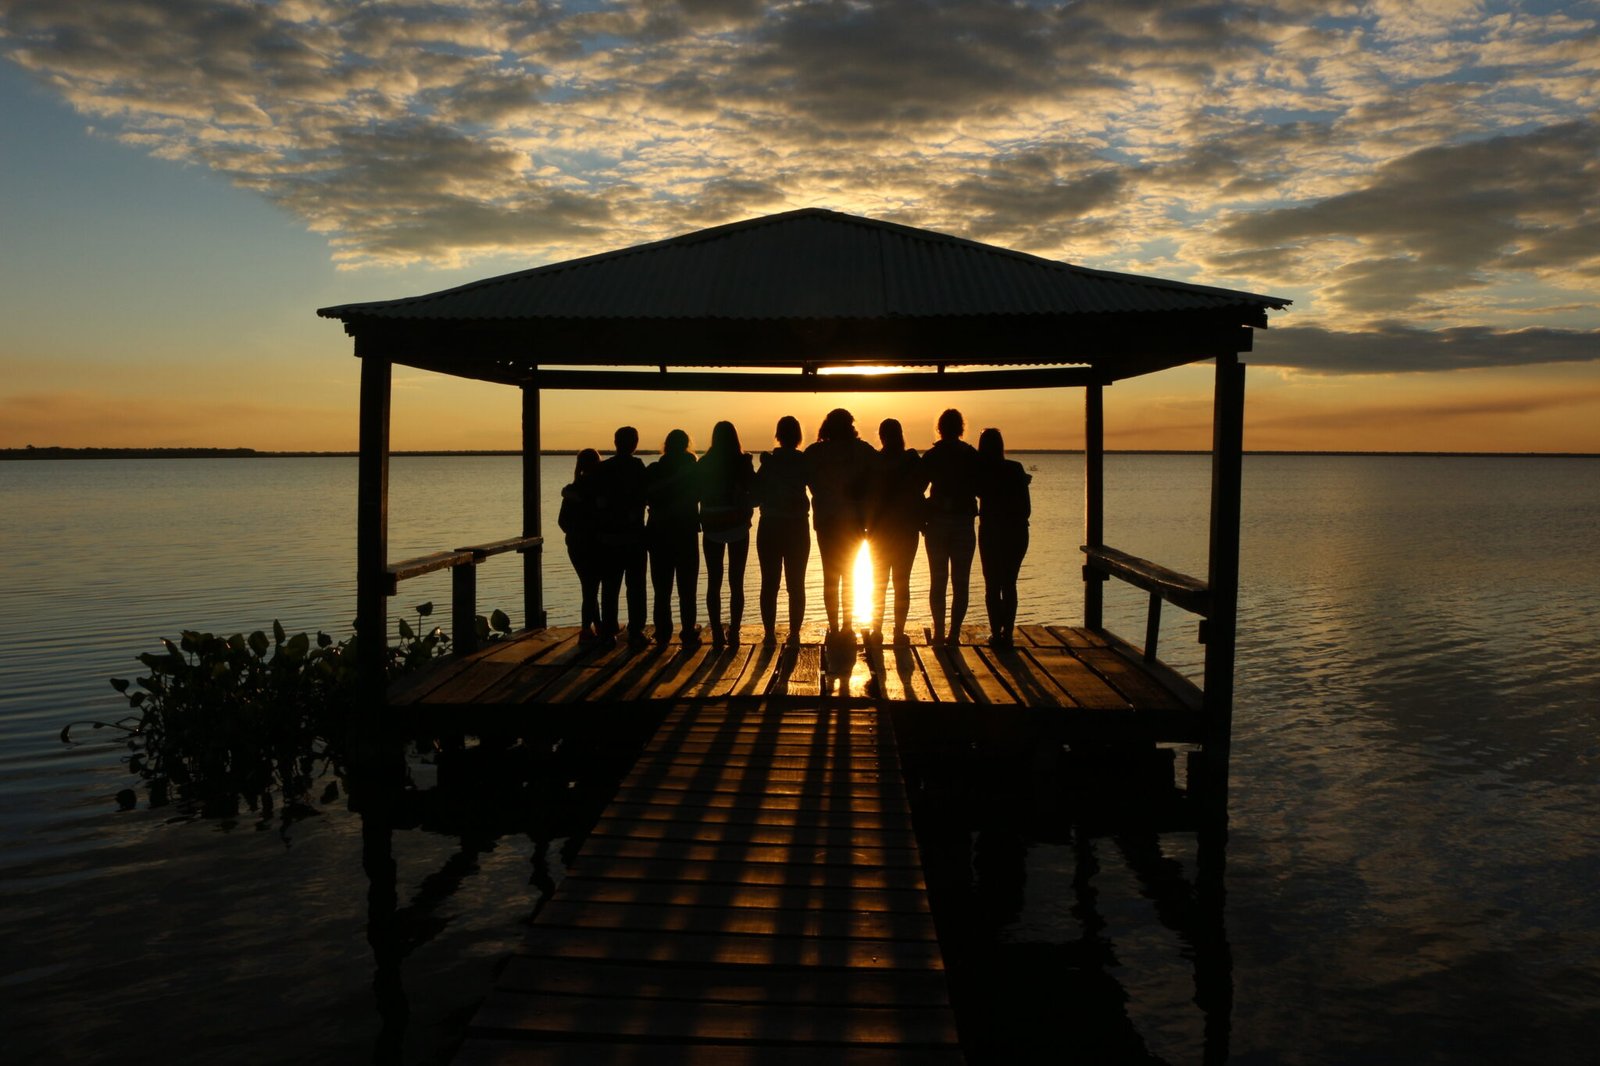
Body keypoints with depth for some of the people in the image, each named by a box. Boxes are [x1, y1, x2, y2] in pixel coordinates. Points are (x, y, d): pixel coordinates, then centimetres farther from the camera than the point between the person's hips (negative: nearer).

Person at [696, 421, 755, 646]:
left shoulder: (703, 464, -2)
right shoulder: (742, 462, -8)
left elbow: (695, 494, 1)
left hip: (711, 527, 1)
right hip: (737, 526, -1)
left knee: (714, 582, 6)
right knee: (736, 582, 5)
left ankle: (717, 634, 3)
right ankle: (733, 633, 2)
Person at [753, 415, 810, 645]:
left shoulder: (768, 462, -5)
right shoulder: (805, 462, -5)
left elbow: (756, 498, -3)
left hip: (770, 528, 0)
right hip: (798, 528, 0)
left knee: (769, 583, 6)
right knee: (796, 584, 7)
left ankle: (769, 633, 4)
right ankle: (794, 633, 5)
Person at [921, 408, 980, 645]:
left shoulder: (930, 456, -1)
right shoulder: (971, 455, -3)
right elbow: (980, 489, -1)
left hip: (937, 524, 1)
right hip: (963, 523, -1)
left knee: (938, 581, 9)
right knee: (960, 583, 4)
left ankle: (939, 632, 6)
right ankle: (954, 633, -2)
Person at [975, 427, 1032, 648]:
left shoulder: (980, 470, -5)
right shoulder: (1015, 469, -6)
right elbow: (1026, 507, -4)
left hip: (990, 532, -1)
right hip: (1017, 531, 1)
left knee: (992, 584, 7)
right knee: (1009, 584, 9)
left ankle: (997, 633, 2)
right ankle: (1007, 633, 5)